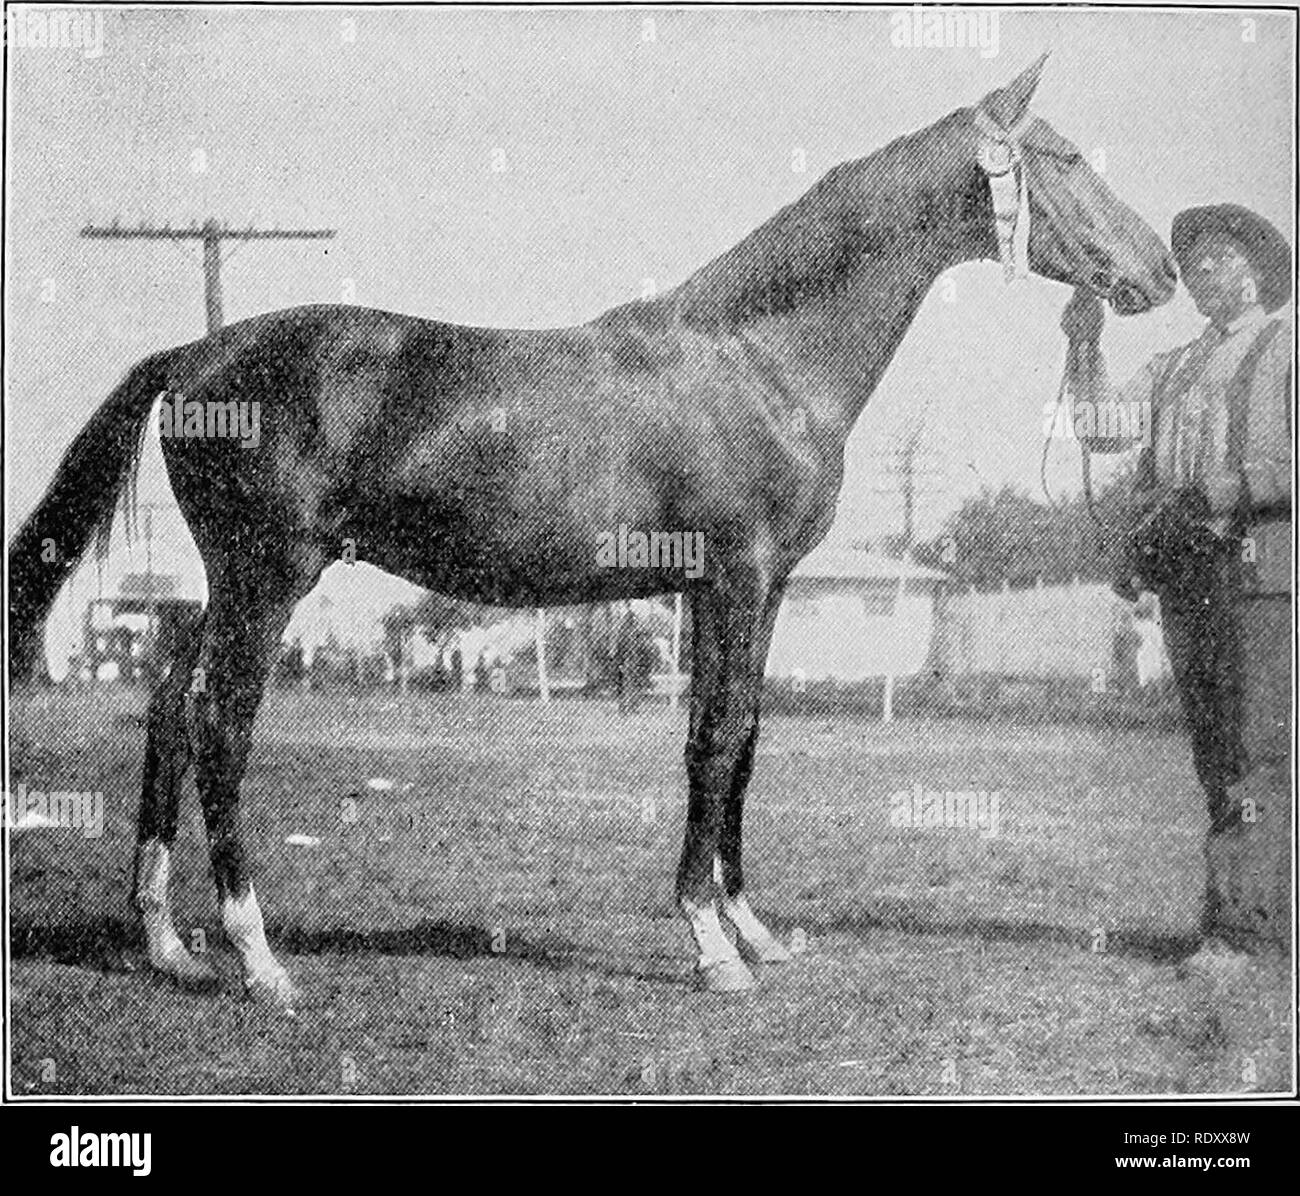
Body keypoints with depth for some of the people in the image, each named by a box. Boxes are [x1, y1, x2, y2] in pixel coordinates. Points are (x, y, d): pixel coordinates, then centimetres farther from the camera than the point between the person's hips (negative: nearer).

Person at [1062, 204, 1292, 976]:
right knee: (1218, 759, 6)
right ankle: (1277, 913, 14)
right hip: (1182, 577, 6)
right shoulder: (1173, 368, 22)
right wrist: (1085, 350, -4)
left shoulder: (1286, 349, 5)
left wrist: (1220, 492, -16)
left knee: (1259, 751, -11)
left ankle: (1233, 930, -15)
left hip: (1264, 569, -6)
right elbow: (1105, 430, 7)